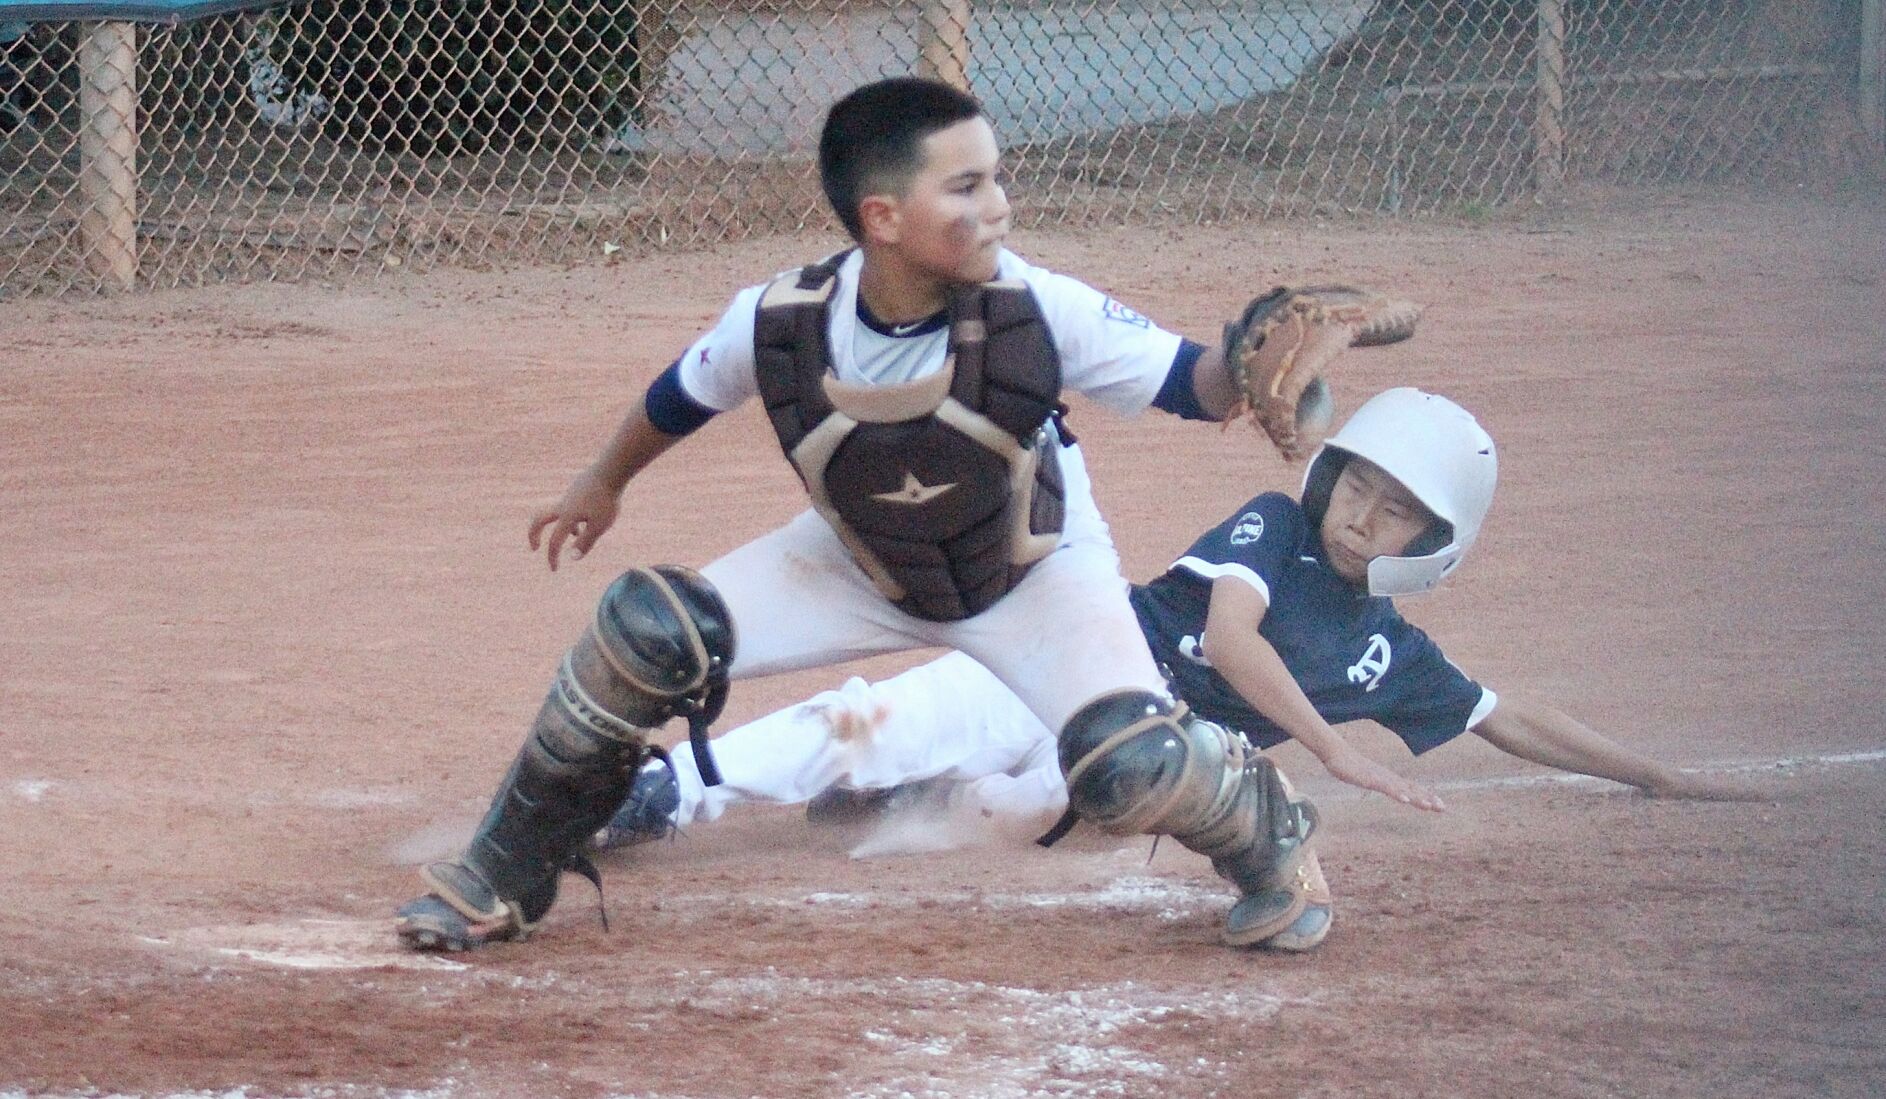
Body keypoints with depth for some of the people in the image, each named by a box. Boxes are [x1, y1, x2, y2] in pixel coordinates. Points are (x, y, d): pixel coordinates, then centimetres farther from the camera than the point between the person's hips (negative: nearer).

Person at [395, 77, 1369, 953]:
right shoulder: (774, 326, -27)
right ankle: (504, 878, 2)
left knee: (1132, 770, -25)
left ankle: (1259, 826, 12)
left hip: (1035, 570, -2)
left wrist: (1251, 361, -48)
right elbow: (679, 400, -5)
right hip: (860, 564, 2)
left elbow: (1196, 389, -25)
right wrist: (601, 486, 13)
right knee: (646, 630, -17)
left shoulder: (1037, 313, -32)